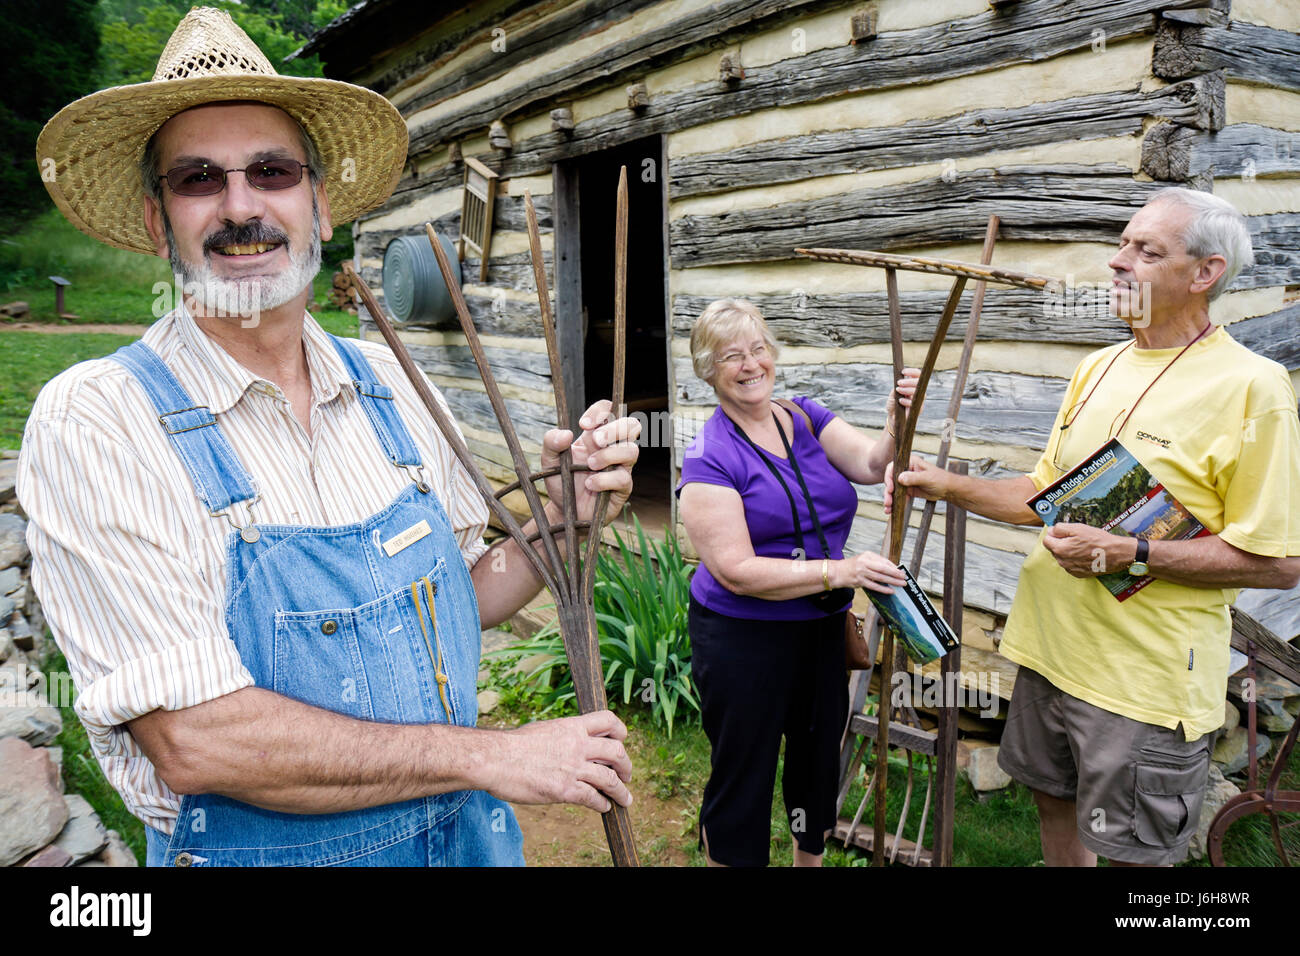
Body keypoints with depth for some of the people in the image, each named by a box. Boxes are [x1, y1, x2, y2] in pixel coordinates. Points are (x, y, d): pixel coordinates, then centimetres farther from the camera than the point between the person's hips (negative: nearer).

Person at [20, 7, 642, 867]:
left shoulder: (389, 385, -3)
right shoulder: (95, 424, -17)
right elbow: (194, 741, -24)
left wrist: (562, 520, -12)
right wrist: (494, 756, -21)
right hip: (256, 853, -4)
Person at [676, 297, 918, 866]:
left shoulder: (806, 419, 3)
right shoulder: (710, 457, -16)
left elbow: (872, 465, -10)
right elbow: (736, 571, -22)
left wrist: (897, 424, -30)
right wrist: (839, 571, -27)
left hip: (822, 628, 6)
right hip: (742, 642, -6)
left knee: (818, 760, 24)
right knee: (742, 779, 10)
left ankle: (810, 859, 48)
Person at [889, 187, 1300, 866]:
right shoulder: (1098, 368, 8)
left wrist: (1129, 554, -23)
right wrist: (949, 486, 1)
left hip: (1147, 676, -6)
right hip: (1050, 648, 7)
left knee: (1133, 851, 9)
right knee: (1054, 804, 22)